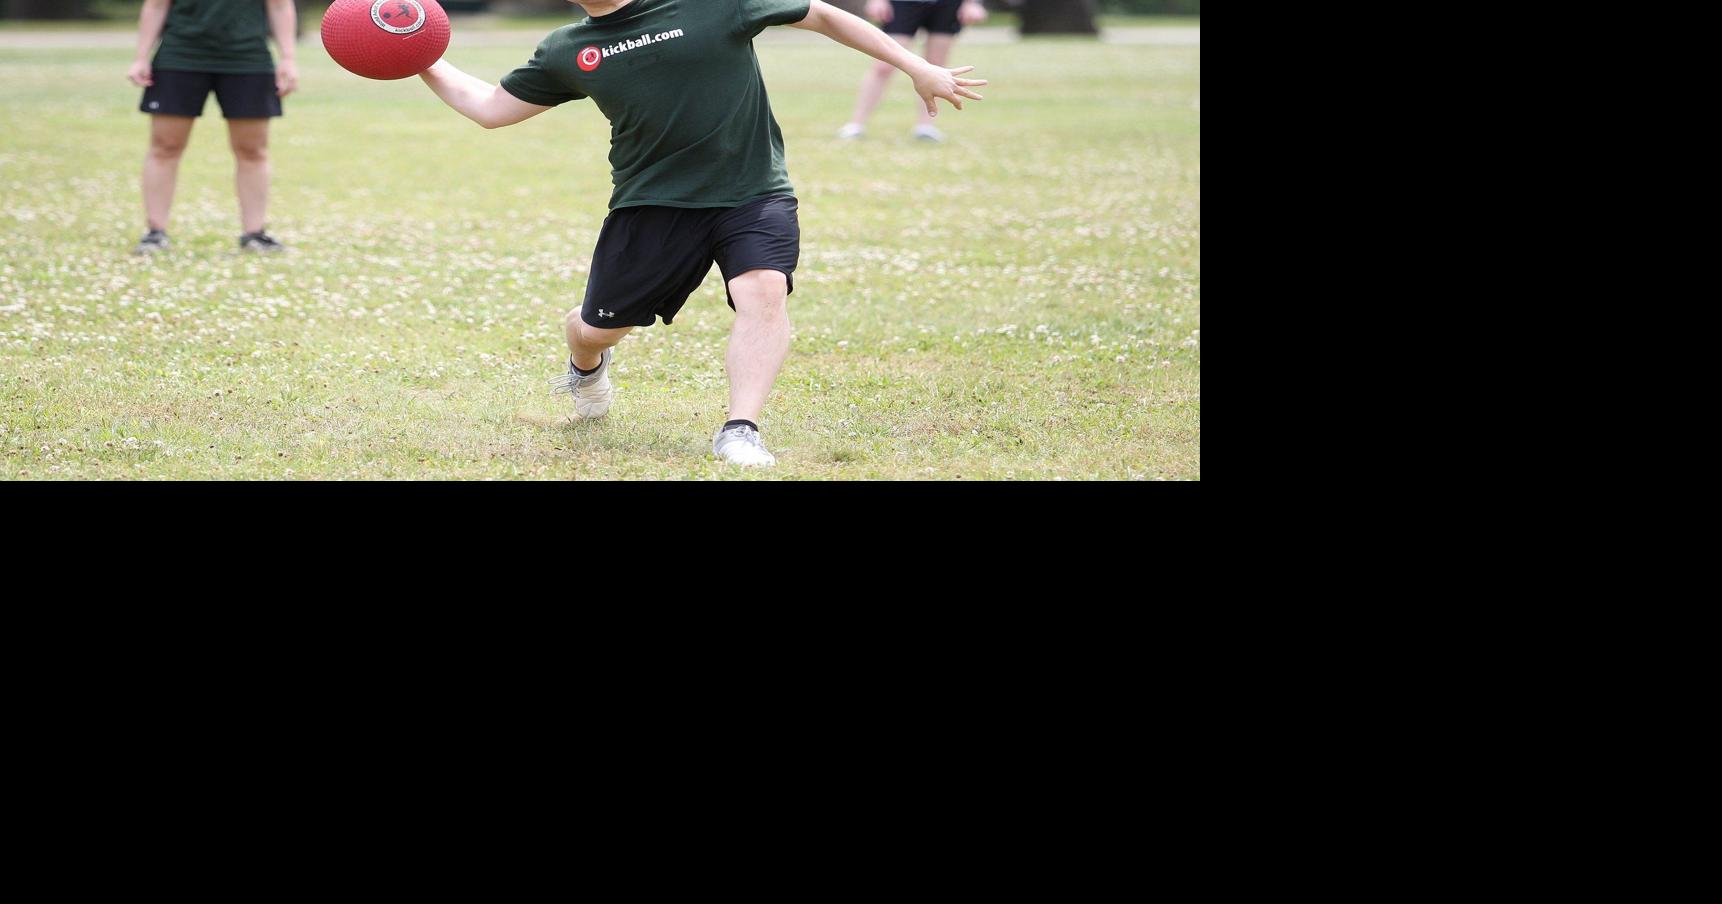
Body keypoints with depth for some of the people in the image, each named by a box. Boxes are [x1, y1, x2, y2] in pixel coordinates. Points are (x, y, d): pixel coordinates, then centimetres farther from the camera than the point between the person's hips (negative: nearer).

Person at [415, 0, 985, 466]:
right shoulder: (567, 53, 5)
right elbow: (492, 108, 16)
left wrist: (915, 67, 1)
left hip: (753, 193, -3)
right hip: (652, 203, 3)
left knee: (764, 291, -28)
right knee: (599, 328, 10)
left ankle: (741, 430, -27)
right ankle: (586, 365, 46)